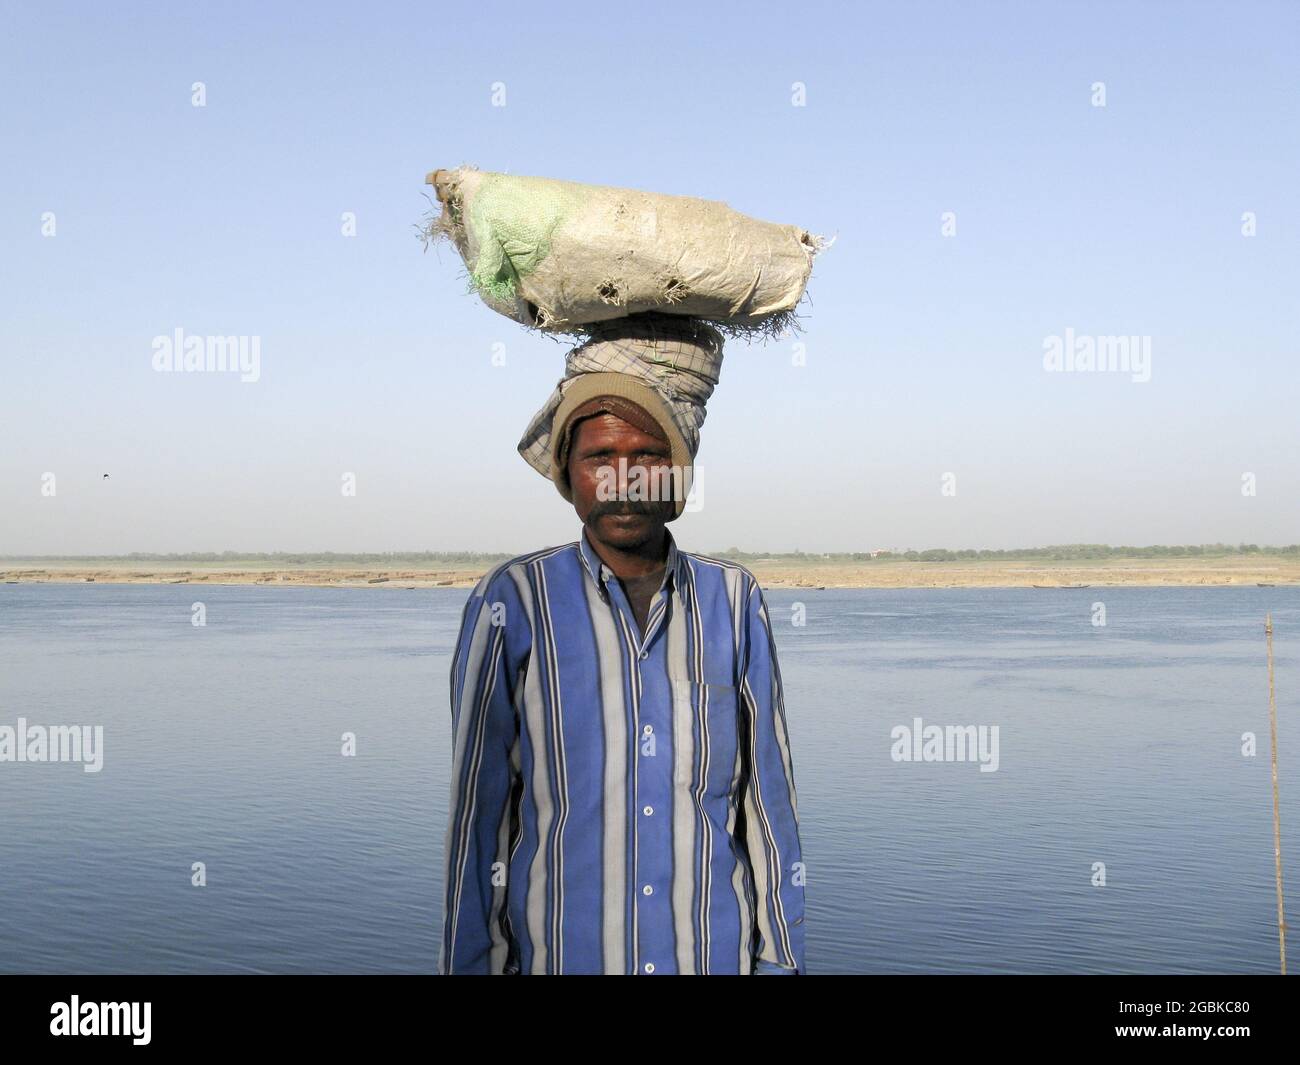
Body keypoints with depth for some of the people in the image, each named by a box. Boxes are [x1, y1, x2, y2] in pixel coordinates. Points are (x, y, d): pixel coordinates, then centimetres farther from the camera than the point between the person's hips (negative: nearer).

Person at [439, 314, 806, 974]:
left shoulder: (735, 602, 0)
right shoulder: (514, 602, -5)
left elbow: (769, 799, 2)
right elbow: (477, 812, -3)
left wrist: (780, 959, 2)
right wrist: (472, 962, -2)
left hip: (717, 952, 2)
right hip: (557, 951, -1)